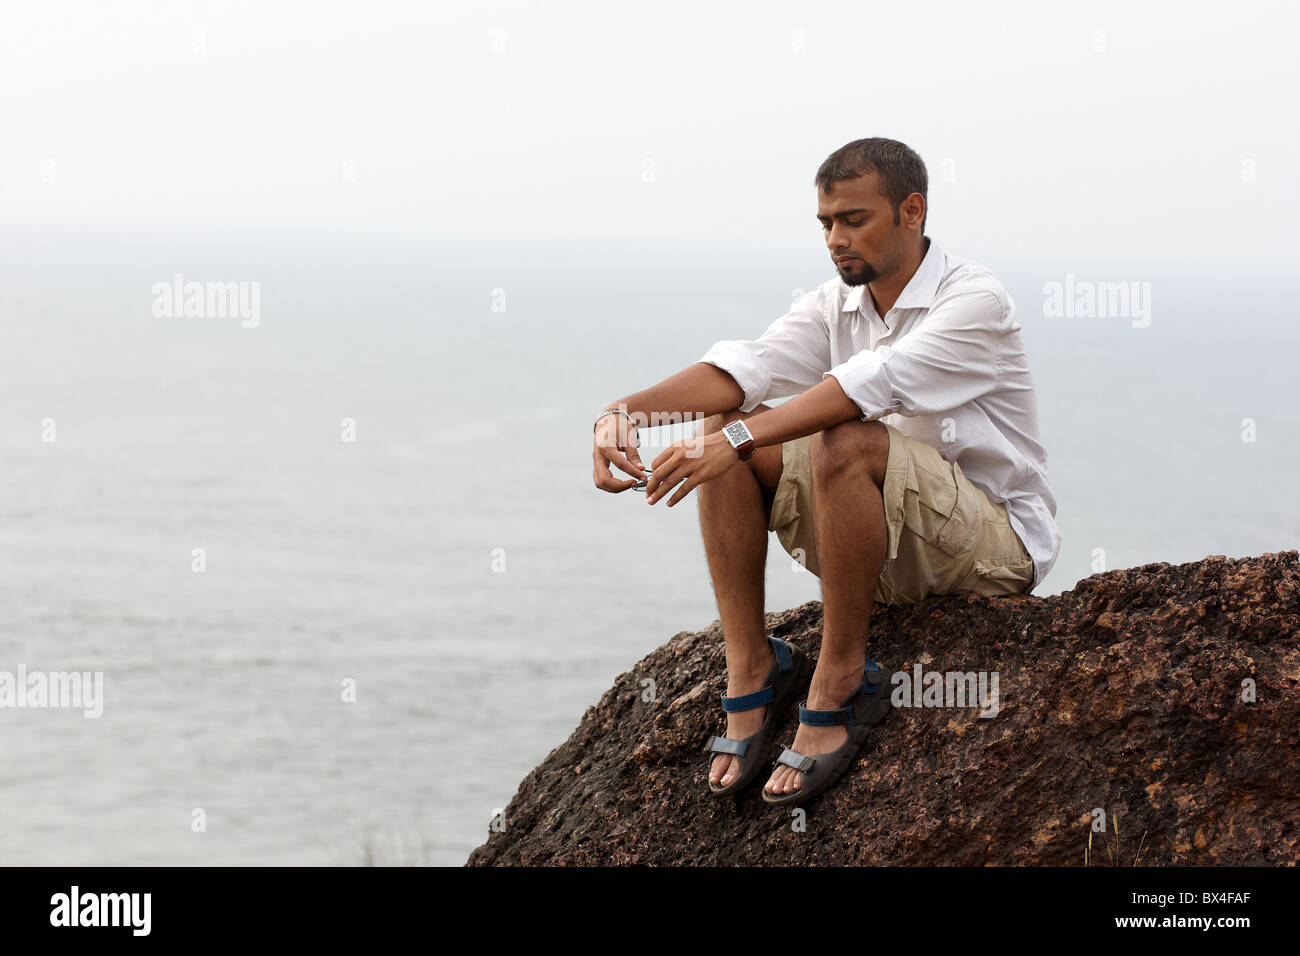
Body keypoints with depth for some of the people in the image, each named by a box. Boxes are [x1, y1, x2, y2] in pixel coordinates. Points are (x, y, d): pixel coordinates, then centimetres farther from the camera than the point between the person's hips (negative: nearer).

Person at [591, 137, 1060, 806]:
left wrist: (738, 438, -40)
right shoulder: (835, 304, 7)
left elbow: (872, 381, -30)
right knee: (723, 427, -9)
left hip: (997, 542, -7)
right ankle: (750, 669, -12)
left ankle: (840, 680, -23)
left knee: (843, 443, -34)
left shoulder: (974, 300, -15)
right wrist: (629, 410, -27)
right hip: (886, 551, 7)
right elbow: (746, 368, -9)